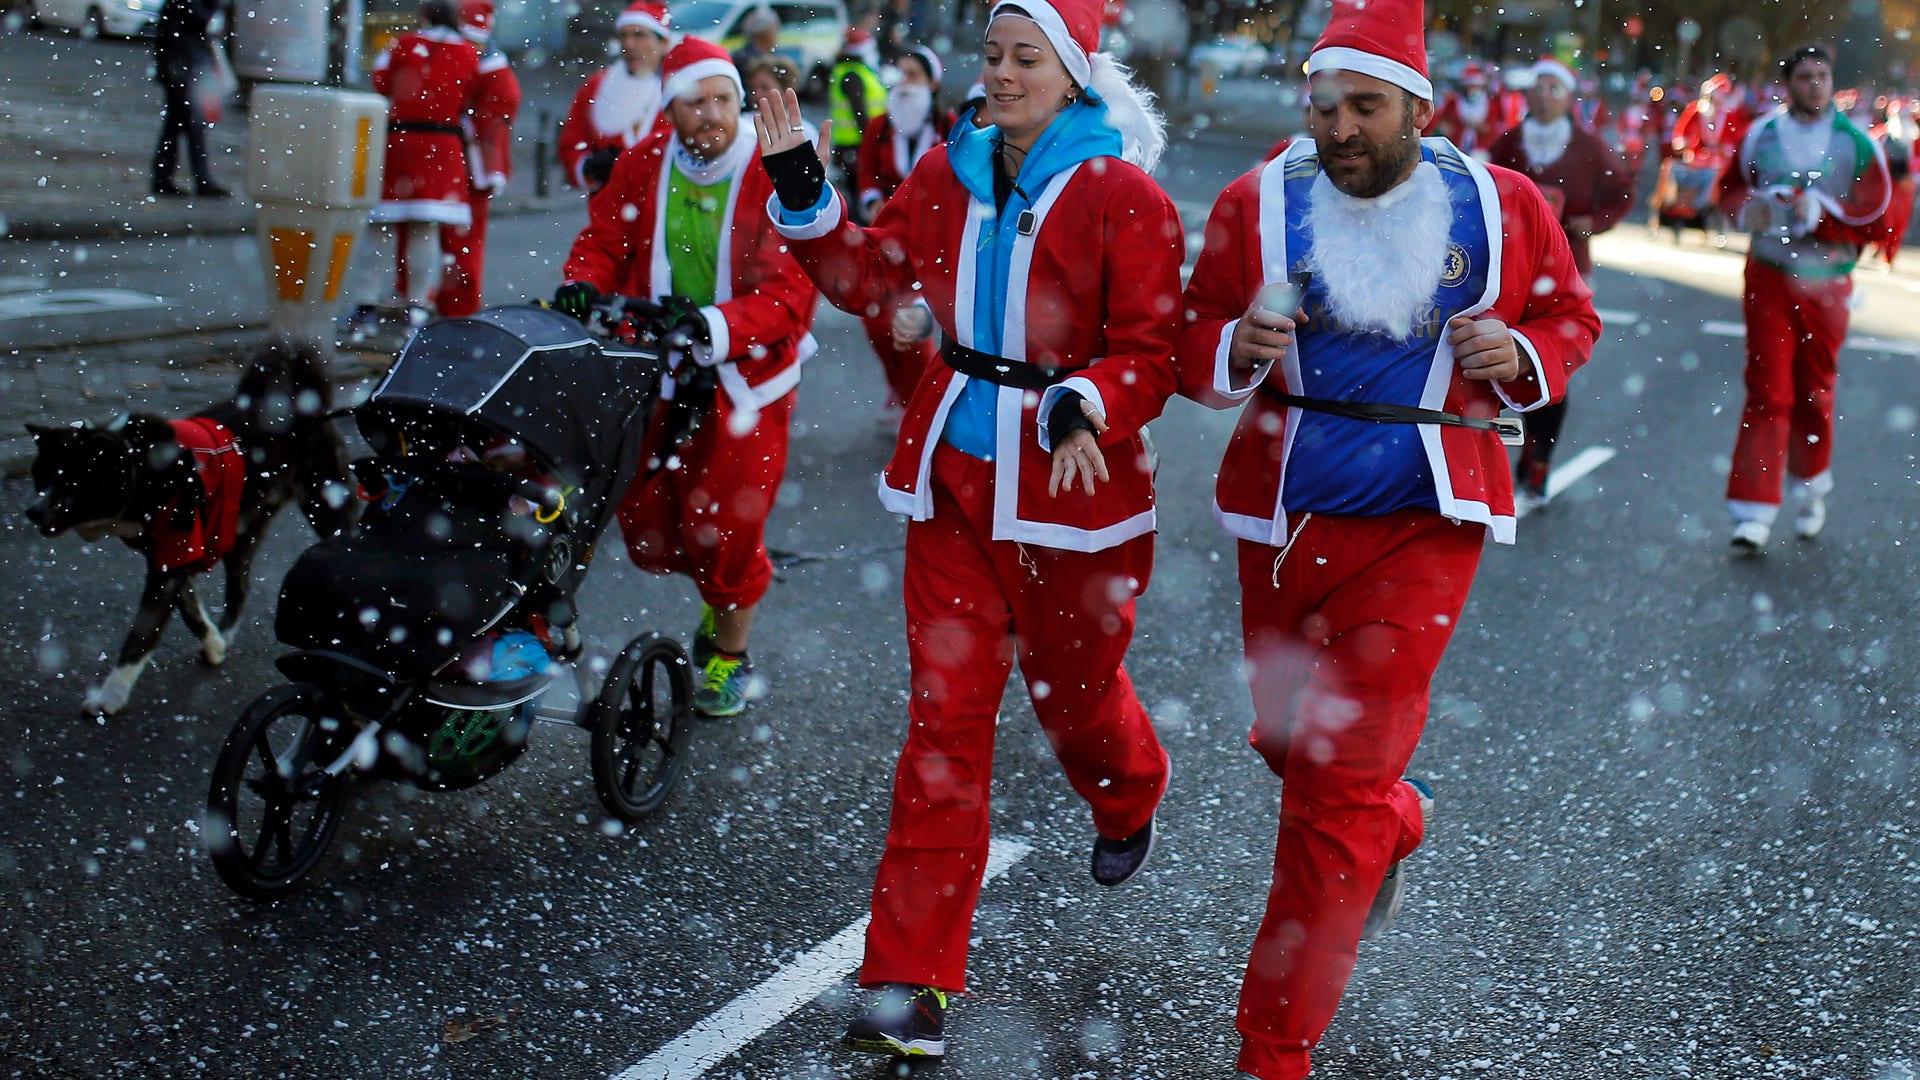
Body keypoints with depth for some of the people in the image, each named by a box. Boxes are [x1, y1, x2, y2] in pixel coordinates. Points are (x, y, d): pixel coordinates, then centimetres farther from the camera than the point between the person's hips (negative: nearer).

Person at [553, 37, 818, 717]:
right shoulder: (642, 166, -2)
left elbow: (795, 291, -19)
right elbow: (603, 239, 7)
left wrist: (716, 324, -32)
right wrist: (583, 283, -15)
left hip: (743, 377, -4)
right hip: (654, 373, 4)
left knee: (725, 530, 1)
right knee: (647, 533, 10)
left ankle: (730, 658, 28)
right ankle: (720, 596, 44)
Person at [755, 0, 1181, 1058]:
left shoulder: (1123, 195, -12)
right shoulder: (951, 170, 4)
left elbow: (1153, 351, -13)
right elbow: (869, 273, 8)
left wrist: (1083, 407, -31)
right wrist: (803, 191, -4)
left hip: (1073, 482, -3)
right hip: (954, 473, 4)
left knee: (1073, 689, 16)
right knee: (945, 712, 1)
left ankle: (1128, 804, 56)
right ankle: (912, 982, 4)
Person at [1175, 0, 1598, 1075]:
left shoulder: (1503, 205, -3)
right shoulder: (1259, 202, -4)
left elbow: (1571, 317, 11)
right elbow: (1194, 347, 1)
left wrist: (1520, 358, -11)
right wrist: (1239, 349, -22)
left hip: (1423, 525, -2)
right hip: (1286, 516, 3)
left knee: (1341, 789, -6)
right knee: (1290, 740, 20)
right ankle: (1400, 822, 56)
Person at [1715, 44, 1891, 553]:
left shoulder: (1857, 144, -4)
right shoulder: (1762, 135, 1)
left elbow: (1874, 220, -4)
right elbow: (1731, 187, 15)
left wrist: (1821, 215, -20)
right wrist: (1745, 210, -7)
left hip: (1826, 284, 0)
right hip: (1768, 278, 0)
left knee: (1814, 392, 10)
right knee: (1767, 390, -6)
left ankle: (1811, 487, 35)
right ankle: (1754, 512, -6)